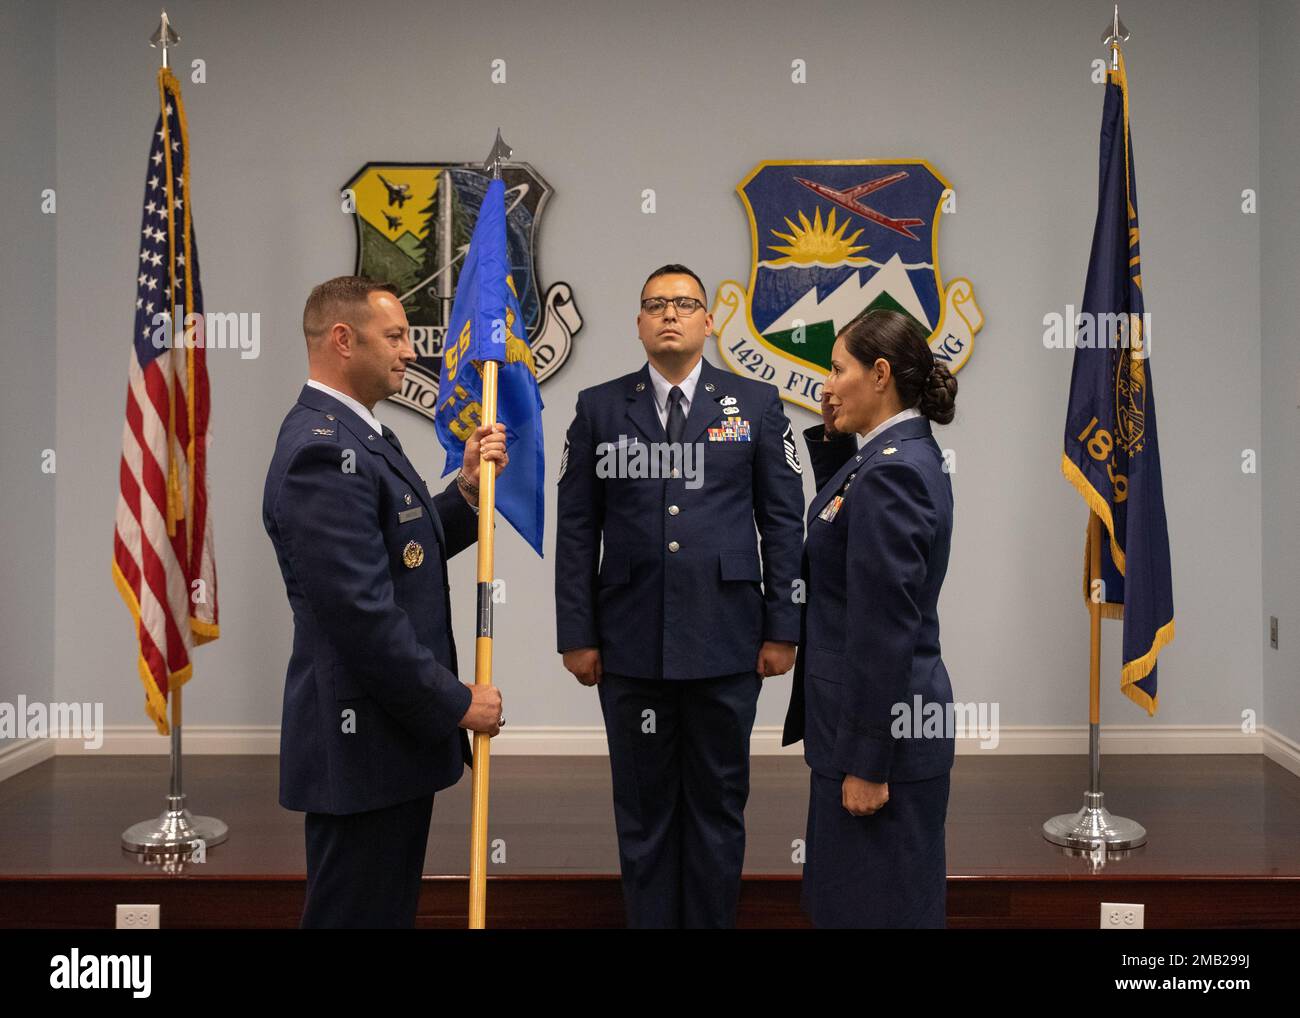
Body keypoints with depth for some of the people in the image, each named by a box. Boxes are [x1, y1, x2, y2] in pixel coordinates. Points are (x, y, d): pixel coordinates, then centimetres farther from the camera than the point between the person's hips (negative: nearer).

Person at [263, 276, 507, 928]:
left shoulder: (353, 434, 12)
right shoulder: (323, 451, -20)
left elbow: (408, 550, 17)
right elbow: (361, 613, -25)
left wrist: (468, 489, 2)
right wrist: (457, 703, -16)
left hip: (394, 730, 10)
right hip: (363, 744, -10)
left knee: (389, 908, 19)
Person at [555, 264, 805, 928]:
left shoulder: (756, 404, 4)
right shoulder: (598, 408, 5)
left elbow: (784, 523, 3)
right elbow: (576, 530, 4)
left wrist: (782, 629, -1)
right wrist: (577, 635, 0)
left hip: (725, 643, 0)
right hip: (631, 646, 1)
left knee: (718, 805, 10)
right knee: (643, 809, 10)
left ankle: (713, 920, 24)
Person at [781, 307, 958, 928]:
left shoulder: (892, 471, -21)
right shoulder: (904, 455, 8)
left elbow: (885, 632, -23)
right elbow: (842, 517, 28)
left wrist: (867, 764, -20)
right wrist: (832, 436, 12)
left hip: (883, 732, -10)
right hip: (870, 718, 10)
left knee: (874, 905, 4)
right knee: (841, 897, 20)